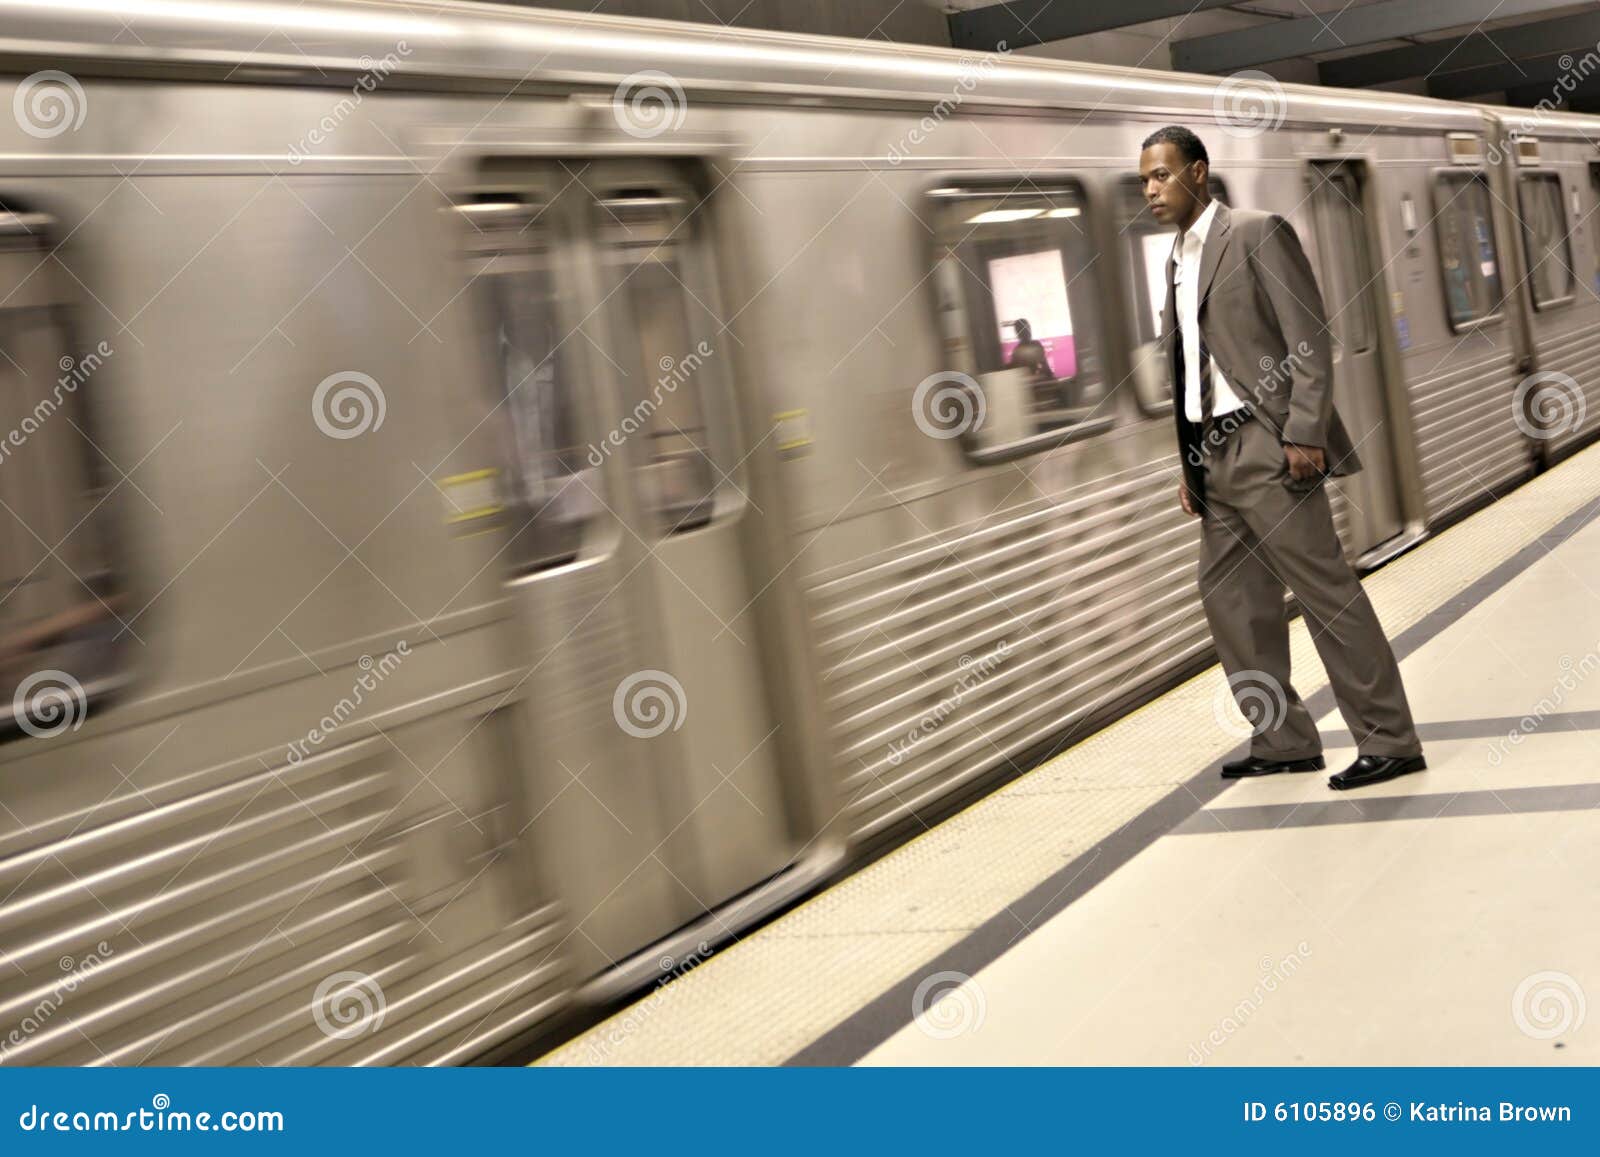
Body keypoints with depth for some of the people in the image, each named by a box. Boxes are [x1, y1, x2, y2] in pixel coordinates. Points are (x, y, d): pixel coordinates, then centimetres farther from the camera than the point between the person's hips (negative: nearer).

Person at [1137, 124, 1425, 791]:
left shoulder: (1257, 234, -5)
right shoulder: (1177, 259, 17)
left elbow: (1310, 339, -11)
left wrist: (1304, 434, -18)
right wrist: (1189, 467, 15)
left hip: (1266, 445, -9)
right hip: (1214, 454, 9)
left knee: (1326, 592, -6)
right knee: (1229, 597, 10)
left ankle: (1389, 741, 0)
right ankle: (1282, 740, 20)